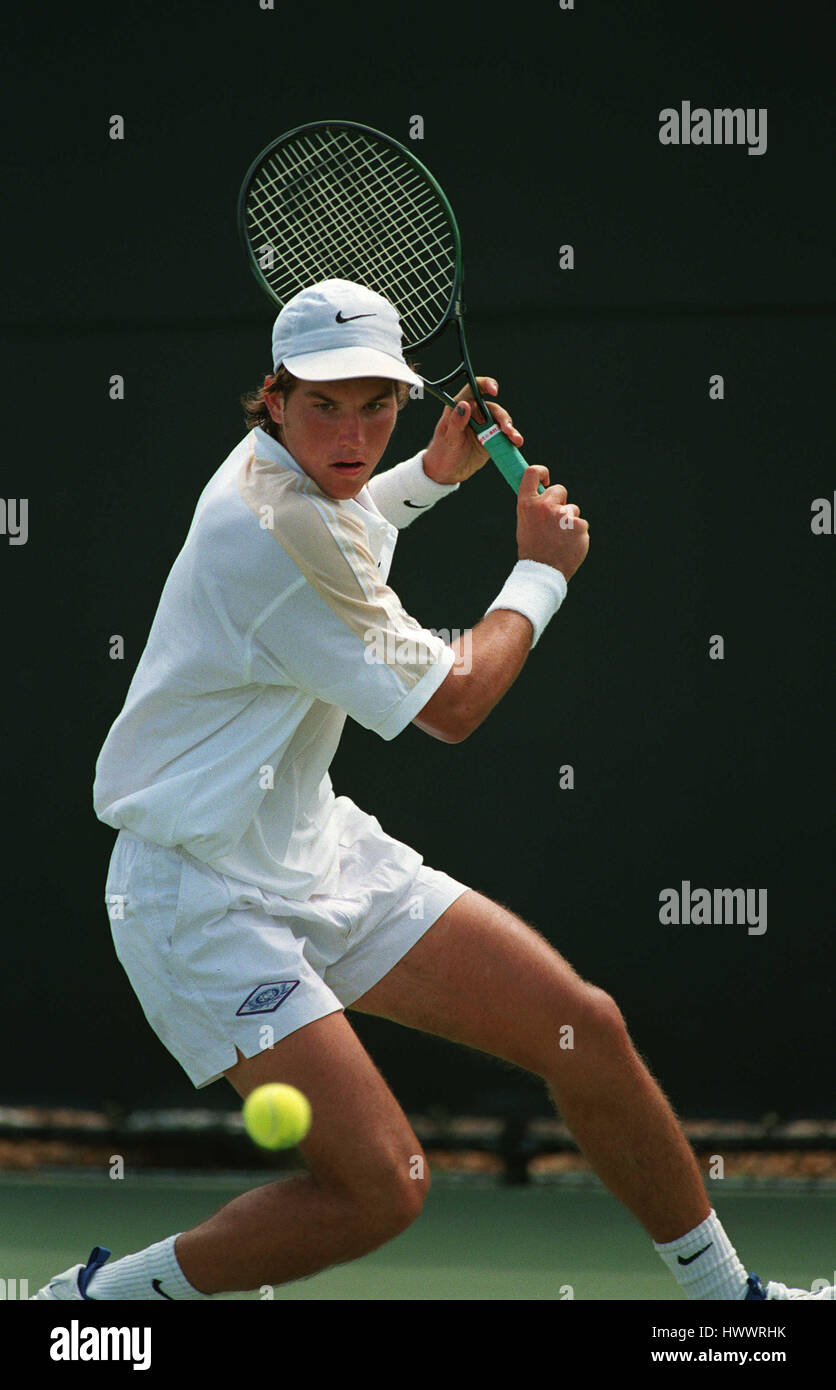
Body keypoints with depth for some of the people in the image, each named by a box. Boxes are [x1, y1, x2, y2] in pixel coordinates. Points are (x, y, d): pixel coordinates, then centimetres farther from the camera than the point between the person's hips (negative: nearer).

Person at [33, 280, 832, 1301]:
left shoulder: (277, 467, 6)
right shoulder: (275, 534, -25)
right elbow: (448, 704, -17)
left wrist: (434, 473, 24)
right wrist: (542, 572, -3)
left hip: (316, 852, 10)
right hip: (206, 895, -10)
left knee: (585, 1029, 3)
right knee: (381, 1188, -20)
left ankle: (724, 1292, 20)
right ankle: (100, 1294, -2)